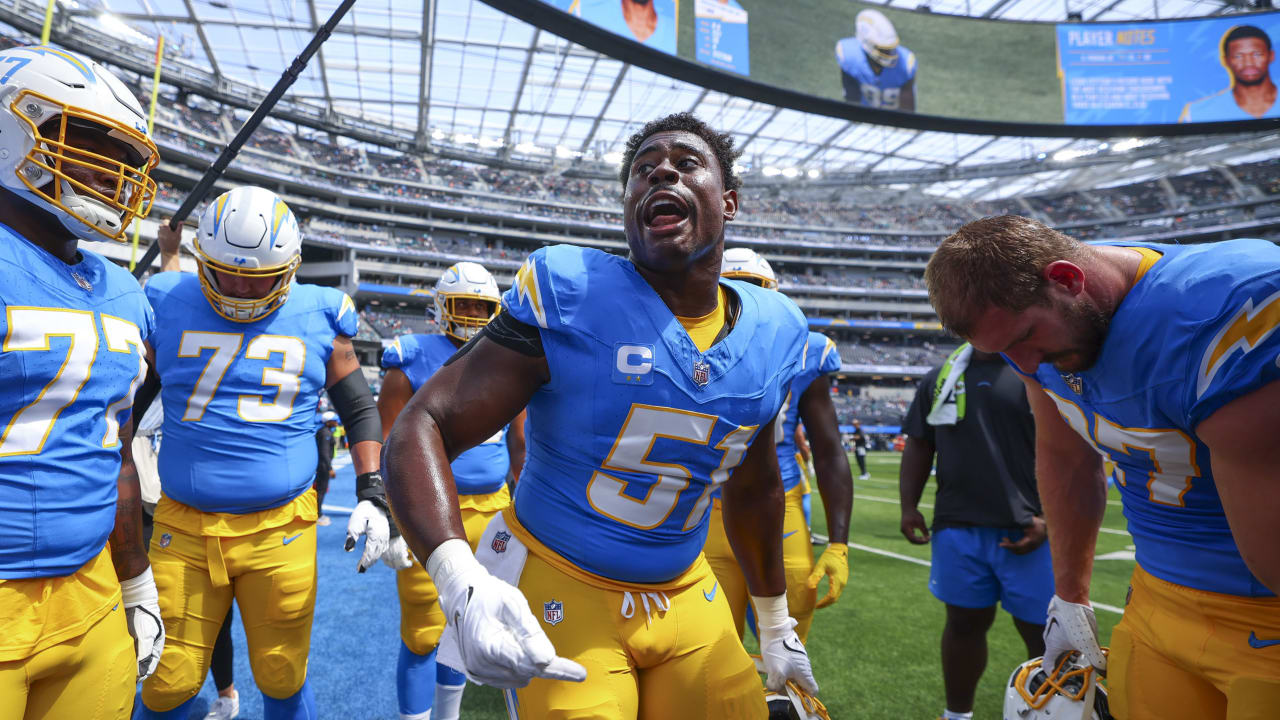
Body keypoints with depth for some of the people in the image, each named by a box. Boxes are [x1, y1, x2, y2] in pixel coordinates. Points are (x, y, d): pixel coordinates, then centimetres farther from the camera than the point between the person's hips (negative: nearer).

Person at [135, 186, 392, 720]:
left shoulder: (318, 318, 0)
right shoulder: (168, 307, 1)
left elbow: (360, 411, 9)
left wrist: (371, 495, 0)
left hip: (281, 532, -1)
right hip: (184, 529, 1)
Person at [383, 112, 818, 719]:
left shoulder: (772, 334, -1)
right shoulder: (568, 296, -17)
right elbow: (421, 428, -20)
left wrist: (776, 626, 21)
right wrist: (461, 580, -36)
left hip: (688, 601, 5)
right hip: (561, 595, -4)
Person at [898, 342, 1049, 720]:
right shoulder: (941, 376, 10)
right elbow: (919, 446, 14)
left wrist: (1049, 518, -13)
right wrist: (909, 505, 5)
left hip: (1026, 530, -3)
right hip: (957, 527, 4)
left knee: (1042, 630, 7)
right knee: (964, 622, 16)